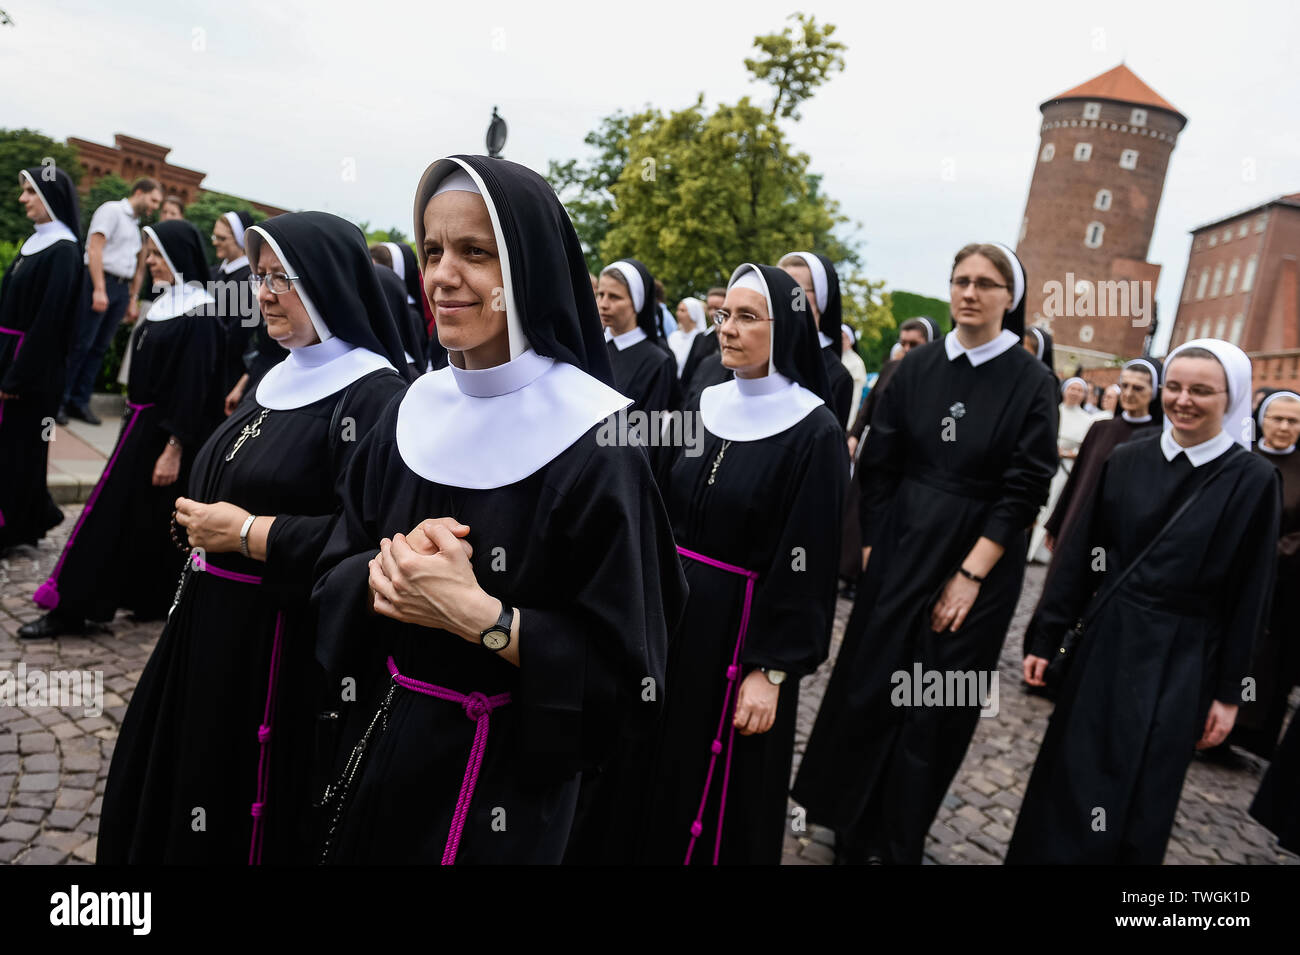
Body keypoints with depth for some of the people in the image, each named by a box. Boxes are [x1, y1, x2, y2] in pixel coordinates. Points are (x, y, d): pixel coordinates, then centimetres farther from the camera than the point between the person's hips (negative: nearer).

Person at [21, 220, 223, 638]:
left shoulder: (197, 315, -18)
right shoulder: (167, 303, 10)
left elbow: (194, 388, -21)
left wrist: (174, 449, -21)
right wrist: (133, 418, 18)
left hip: (164, 431, -9)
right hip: (142, 423, 9)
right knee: (114, 508, 13)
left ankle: (73, 607, 10)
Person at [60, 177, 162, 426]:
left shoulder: (135, 224, 21)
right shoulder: (112, 210, -3)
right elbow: (94, 248, -12)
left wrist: (132, 300, 13)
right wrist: (99, 289, -19)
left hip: (121, 289, 7)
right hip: (100, 282, -7)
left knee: (100, 347, 7)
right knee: (81, 344, -6)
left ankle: (80, 401, 11)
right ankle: (59, 400, 1)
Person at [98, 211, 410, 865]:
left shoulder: (372, 395, -18)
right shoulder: (284, 377, 11)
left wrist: (244, 532, -19)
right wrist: (205, 521, 6)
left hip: (287, 654, -9)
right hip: (212, 628, 9)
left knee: (248, 818, 6)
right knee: (169, 784, 20)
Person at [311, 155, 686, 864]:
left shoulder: (592, 441, -19)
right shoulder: (414, 410, -1)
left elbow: (625, 673, -17)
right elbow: (333, 580, 4)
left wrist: (477, 613, -25)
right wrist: (392, 564, -16)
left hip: (505, 780, -5)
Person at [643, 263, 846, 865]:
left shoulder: (815, 433, -14)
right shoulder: (706, 407, 4)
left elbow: (807, 564, -14)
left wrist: (772, 671, -16)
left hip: (740, 628, -6)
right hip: (670, 609, 6)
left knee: (723, 789, 9)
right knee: (654, 765, 17)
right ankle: (648, 844, 40)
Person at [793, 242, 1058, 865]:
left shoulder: (1031, 382, -7)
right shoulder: (917, 367, 2)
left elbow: (1024, 489, -10)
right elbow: (878, 462, 4)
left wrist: (972, 573, -14)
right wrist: (871, 545, 0)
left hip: (978, 562, -3)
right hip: (900, 550, 3)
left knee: (938, 706, 7)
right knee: (868, 685, 9)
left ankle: (900, 841, 26)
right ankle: (852, 825, 30)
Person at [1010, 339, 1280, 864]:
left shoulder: (1253, 479, -7)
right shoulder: (1126, 460, -1)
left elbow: (1249, 595, -4)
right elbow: (1079, 554, 3)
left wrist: (1228, 692, -2)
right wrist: (1045, 637, 2)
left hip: (1178, 664, -2)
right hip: (1105, 644, 2)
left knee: (1137, 800, 10)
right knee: (1070, 780, 10)